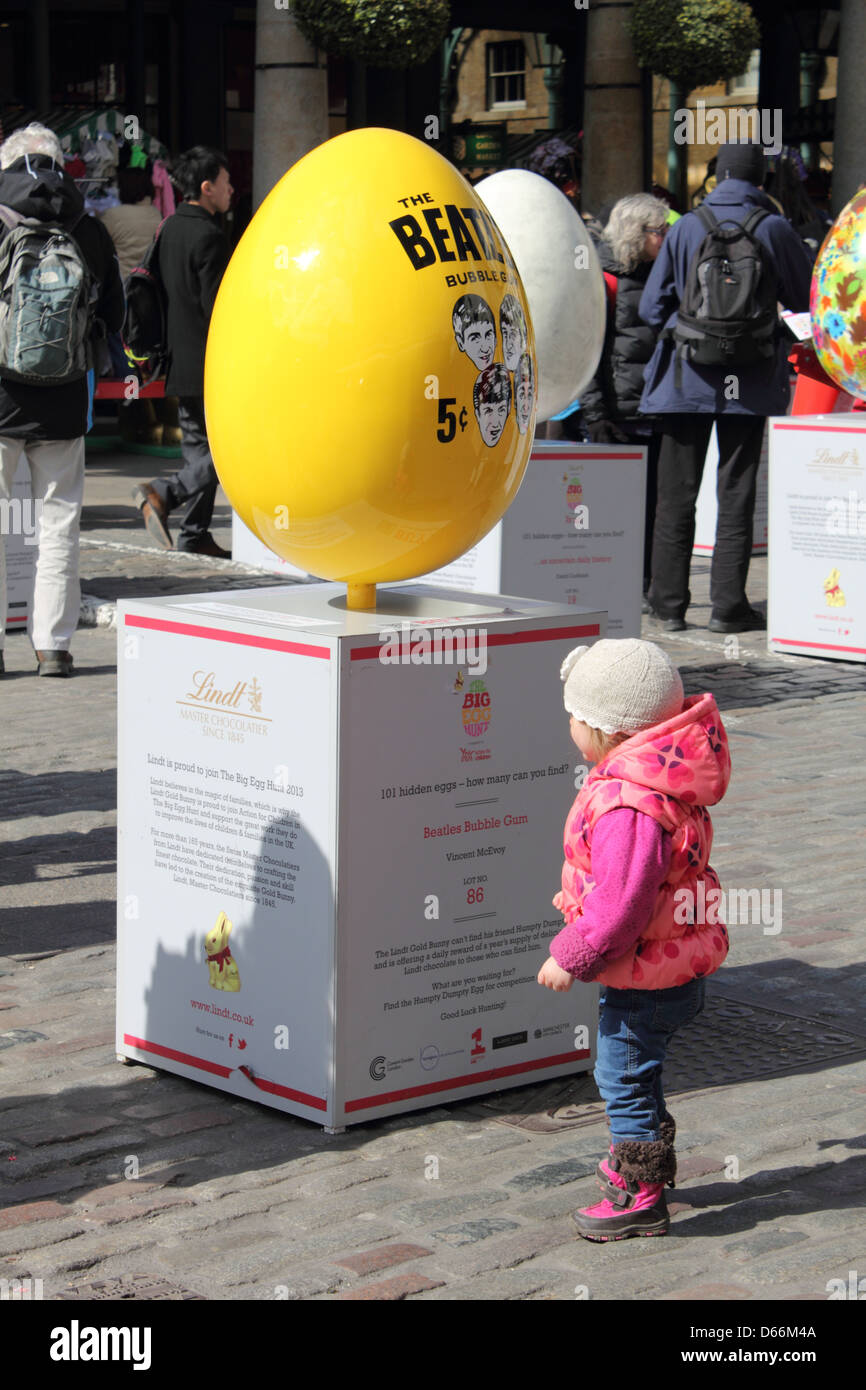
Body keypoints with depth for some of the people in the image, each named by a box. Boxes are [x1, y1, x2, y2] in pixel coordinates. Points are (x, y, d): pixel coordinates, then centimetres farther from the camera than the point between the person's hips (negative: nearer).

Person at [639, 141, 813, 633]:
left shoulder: (686, 228, -3)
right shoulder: (775, 229, -6)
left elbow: (651, 307, 0)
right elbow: (806, 296, 5)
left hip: (688, 376, 1)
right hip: (750, 381, -1)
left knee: (677, 494, 8)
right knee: (736, 494, 6)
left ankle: (670, 602, 11)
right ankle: (729, 605, 5)